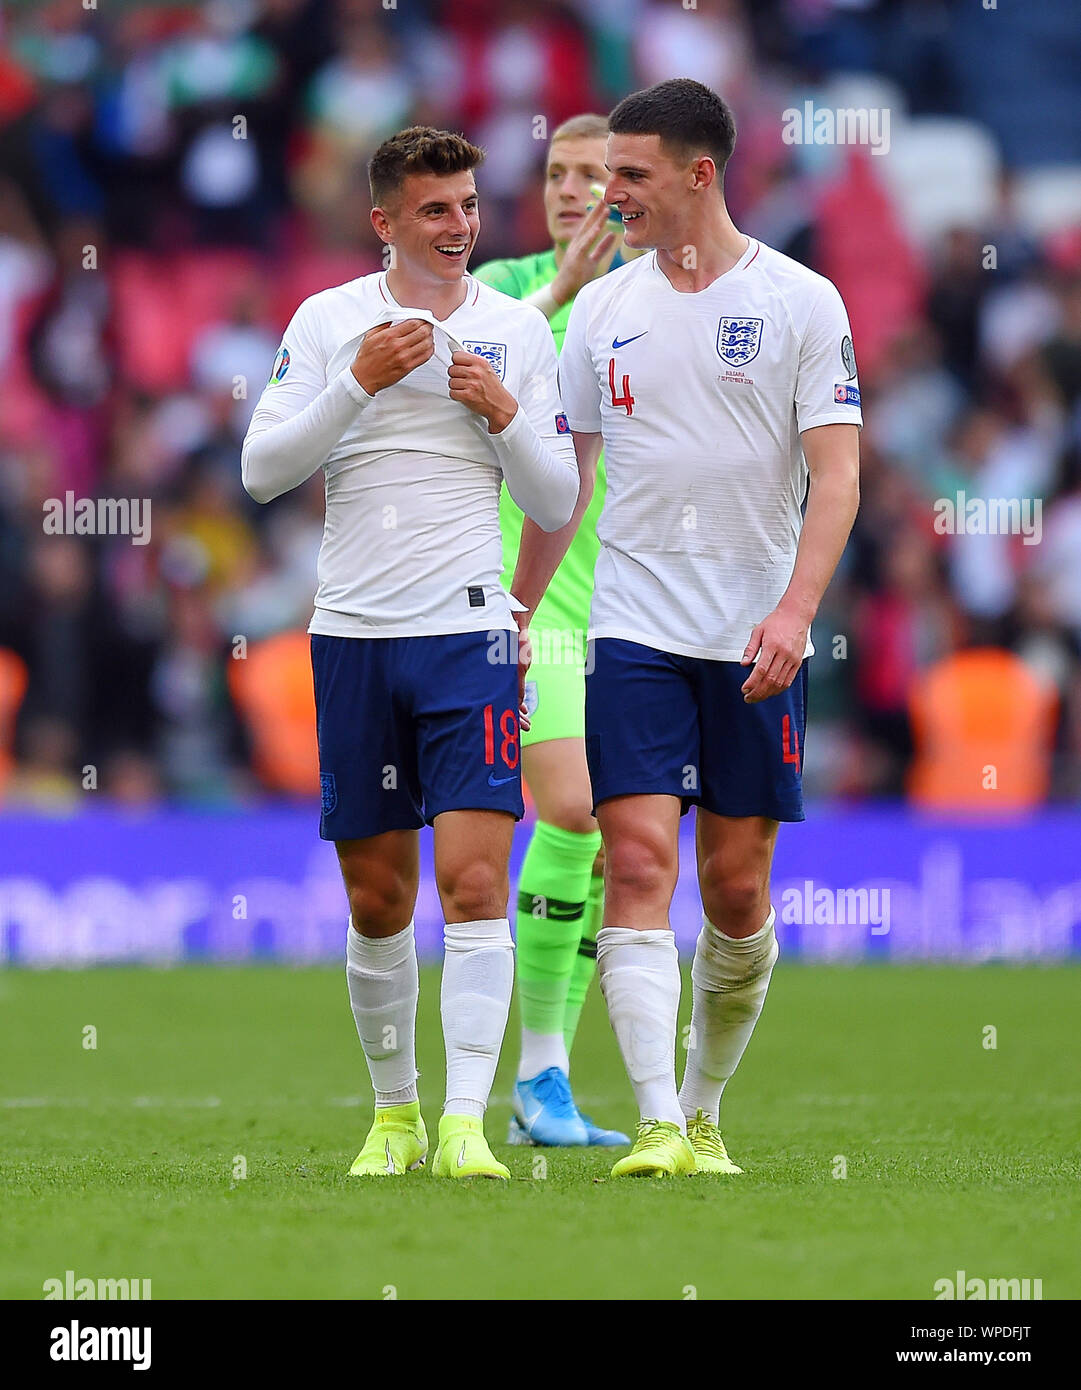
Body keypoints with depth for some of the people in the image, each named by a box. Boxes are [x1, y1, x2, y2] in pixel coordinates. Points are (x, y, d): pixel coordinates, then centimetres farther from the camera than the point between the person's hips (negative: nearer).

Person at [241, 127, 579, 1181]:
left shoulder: (516, 330, 6)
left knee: (473, 880, -14)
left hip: (470, 630, -1)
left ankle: (465, 1122, -17)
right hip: (353, 631, 1)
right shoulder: (327, 321, 5)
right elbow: (263, 470, -3)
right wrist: (359, 382, -12)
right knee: (376, 898, 6)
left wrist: (505, 415, -9)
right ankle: (395, 1112, 21)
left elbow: (556, 506, 7)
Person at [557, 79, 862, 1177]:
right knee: (638, 861, -13)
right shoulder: (602, 309, 8)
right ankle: (658, 1126, -19)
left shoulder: (803, 303, -2)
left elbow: (836, 474, -7)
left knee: (736, 887, 4)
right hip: (635, 629, 1)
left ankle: (705, 1114, 21)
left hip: (757, 641, -1)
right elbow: (562, 476, 17)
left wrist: (795, 608, -20)